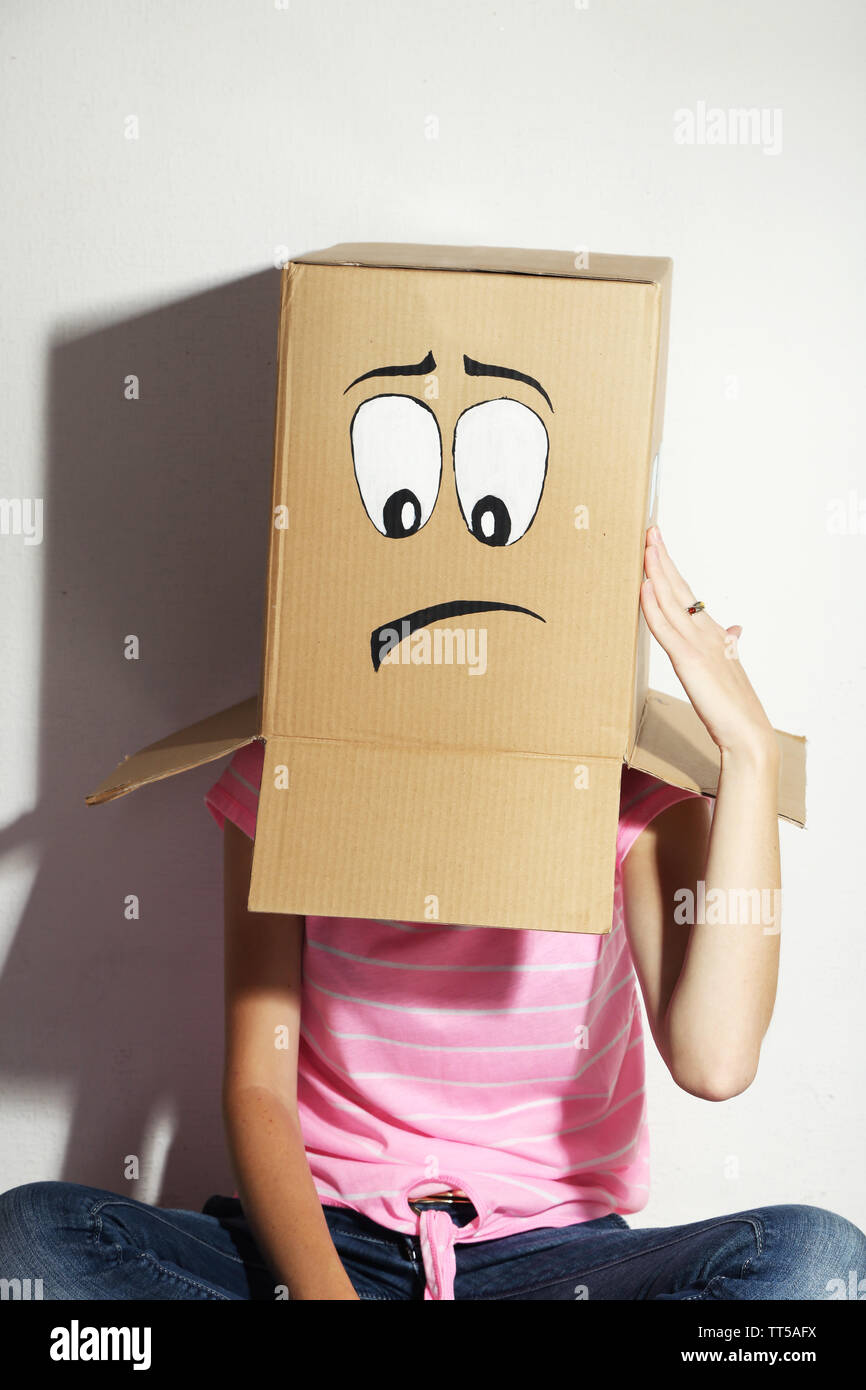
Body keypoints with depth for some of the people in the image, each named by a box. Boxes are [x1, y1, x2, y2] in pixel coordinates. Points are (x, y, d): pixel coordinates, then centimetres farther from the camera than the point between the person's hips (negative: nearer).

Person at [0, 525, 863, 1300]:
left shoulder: (629, 784, -5)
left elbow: (714, 1061, -21)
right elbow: (257, 1087, -6)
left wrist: (748, 750, -19)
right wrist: (322, 1289, -24)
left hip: (549, 1249, 1)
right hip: (327, 1235, 0)